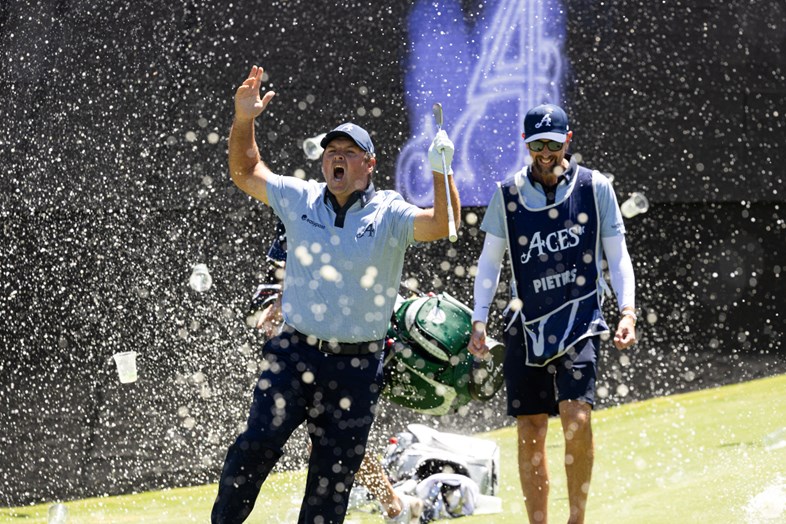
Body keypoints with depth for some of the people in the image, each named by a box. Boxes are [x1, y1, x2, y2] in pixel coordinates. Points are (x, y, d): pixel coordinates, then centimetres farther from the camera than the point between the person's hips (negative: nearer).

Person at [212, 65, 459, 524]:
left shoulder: (389, 215, -2)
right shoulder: (300, 199, 6)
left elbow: (443, 225, -18)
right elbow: (246, 172, 14)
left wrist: (441, 171, -33)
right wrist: (244, 120, -1)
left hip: (358, 368, -1)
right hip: (296, 352, 1)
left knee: (335, 473, 4)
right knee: (257, 442, -16)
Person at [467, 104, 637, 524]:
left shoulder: (595, 188, 2)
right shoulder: (508, 195, 6)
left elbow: (617, 256, 5)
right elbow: (489, 261, 12)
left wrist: (627, 311, -7)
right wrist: (478, 321, 3)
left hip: (579, 319, -2)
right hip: (526, 323, 2)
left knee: (577, 418, -20)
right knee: (530, 433, 2)